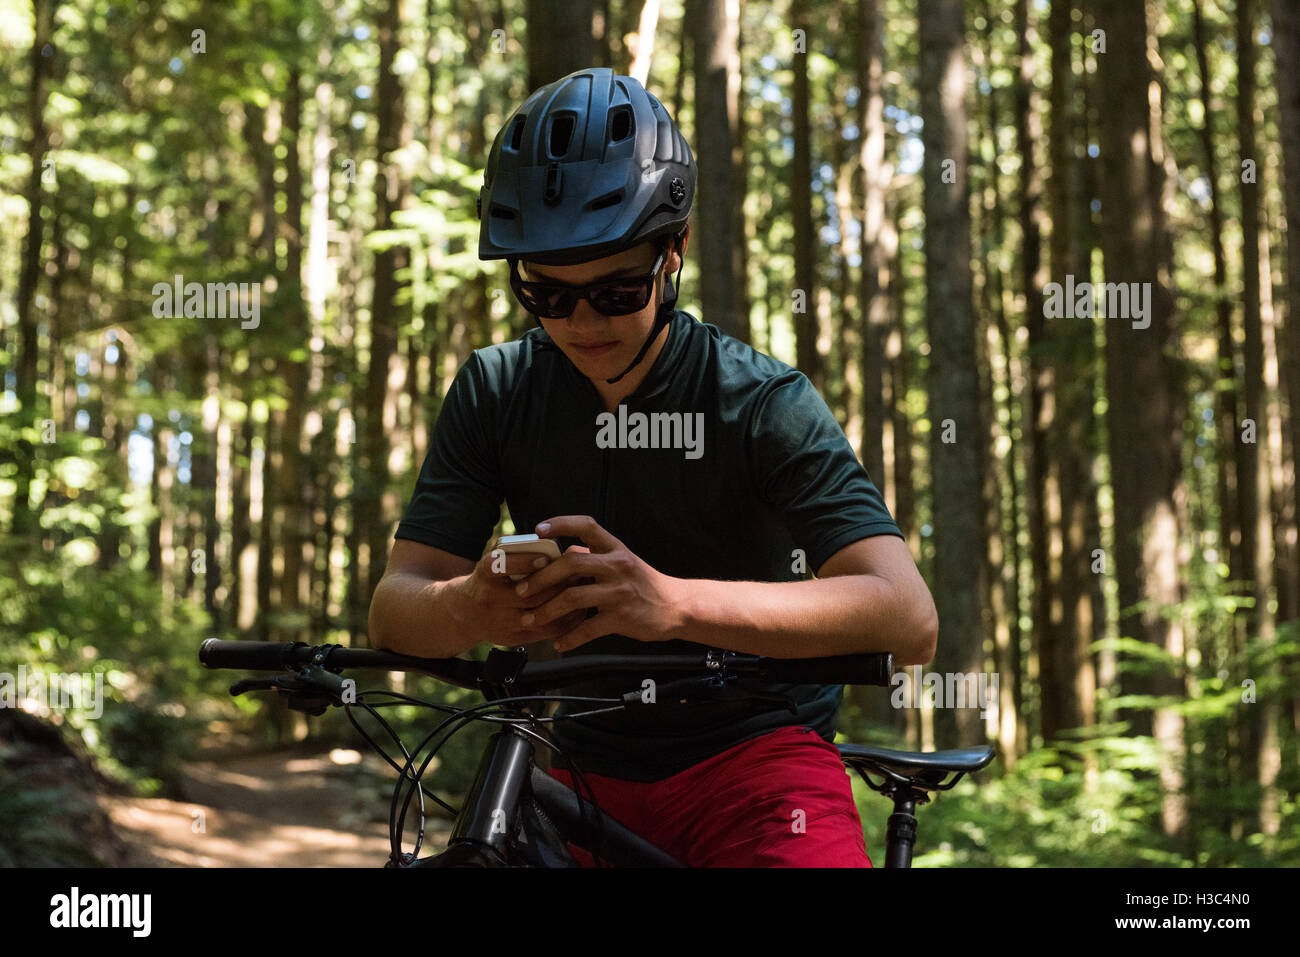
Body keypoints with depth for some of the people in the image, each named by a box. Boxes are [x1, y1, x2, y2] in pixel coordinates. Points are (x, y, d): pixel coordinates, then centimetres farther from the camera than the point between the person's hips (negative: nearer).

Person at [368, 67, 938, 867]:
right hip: (588, 764, 4)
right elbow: (395, 610, -7)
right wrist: (473, 609, -33)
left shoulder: (763, 402, -13)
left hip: (753, 754, -4)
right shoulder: (496, 395, -2)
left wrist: (673, 603, -41)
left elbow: (909, 618, -26)